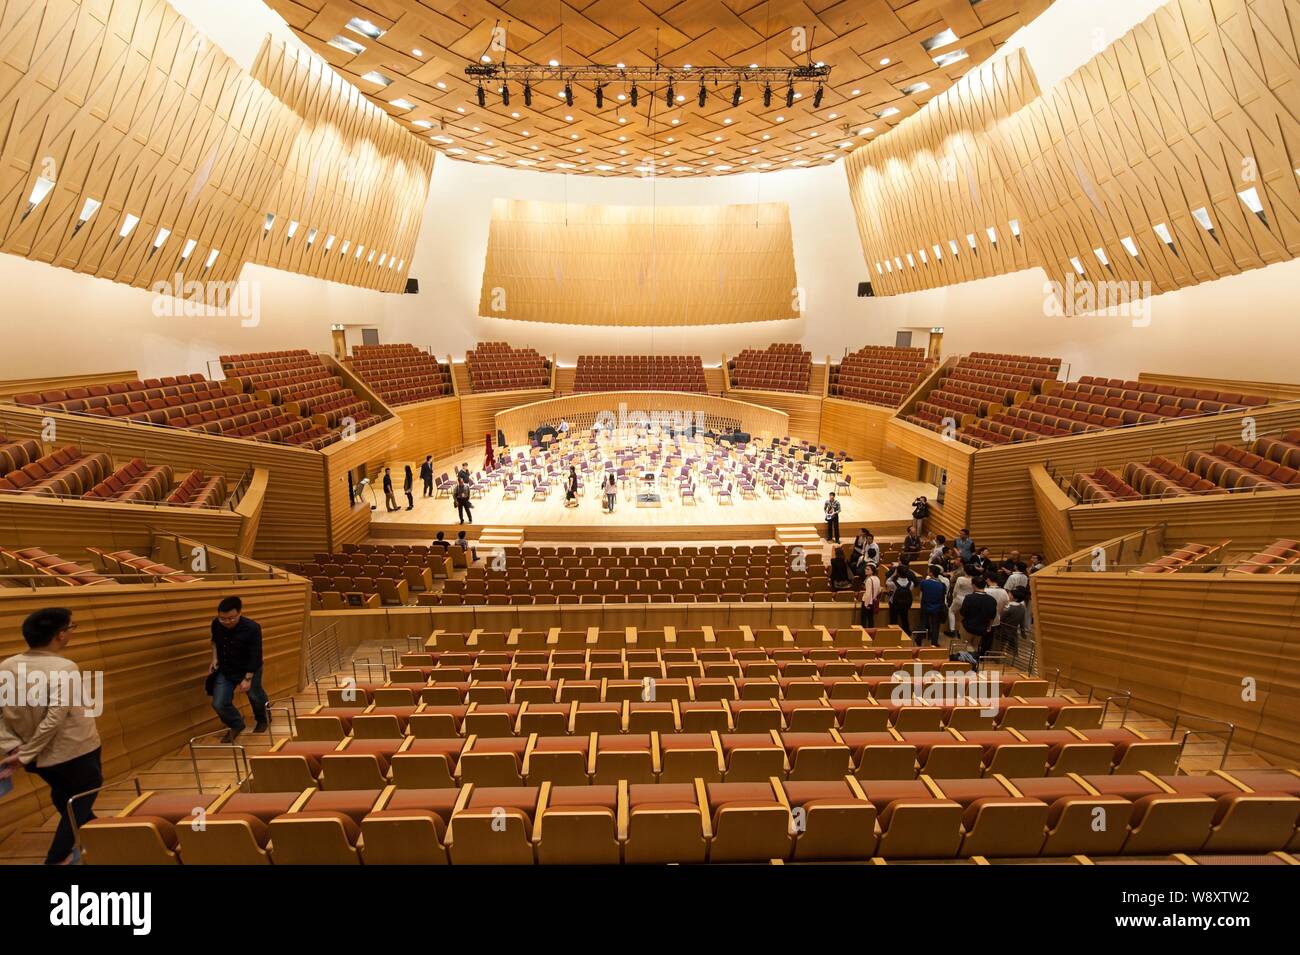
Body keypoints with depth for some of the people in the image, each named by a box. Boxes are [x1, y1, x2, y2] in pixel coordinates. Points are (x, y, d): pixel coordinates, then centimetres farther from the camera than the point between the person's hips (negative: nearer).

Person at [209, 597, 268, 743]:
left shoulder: (252, 628, -31)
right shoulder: (216, 623, -17)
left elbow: (255, 656, -23)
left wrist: (248, 678, -22)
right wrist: (214, 658, -2)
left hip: (249, 670, -4)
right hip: (225, 670, 4)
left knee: (256, 697, 18)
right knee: (219, 703, -3)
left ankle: (263, 719, 50)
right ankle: (236, 725, 26)